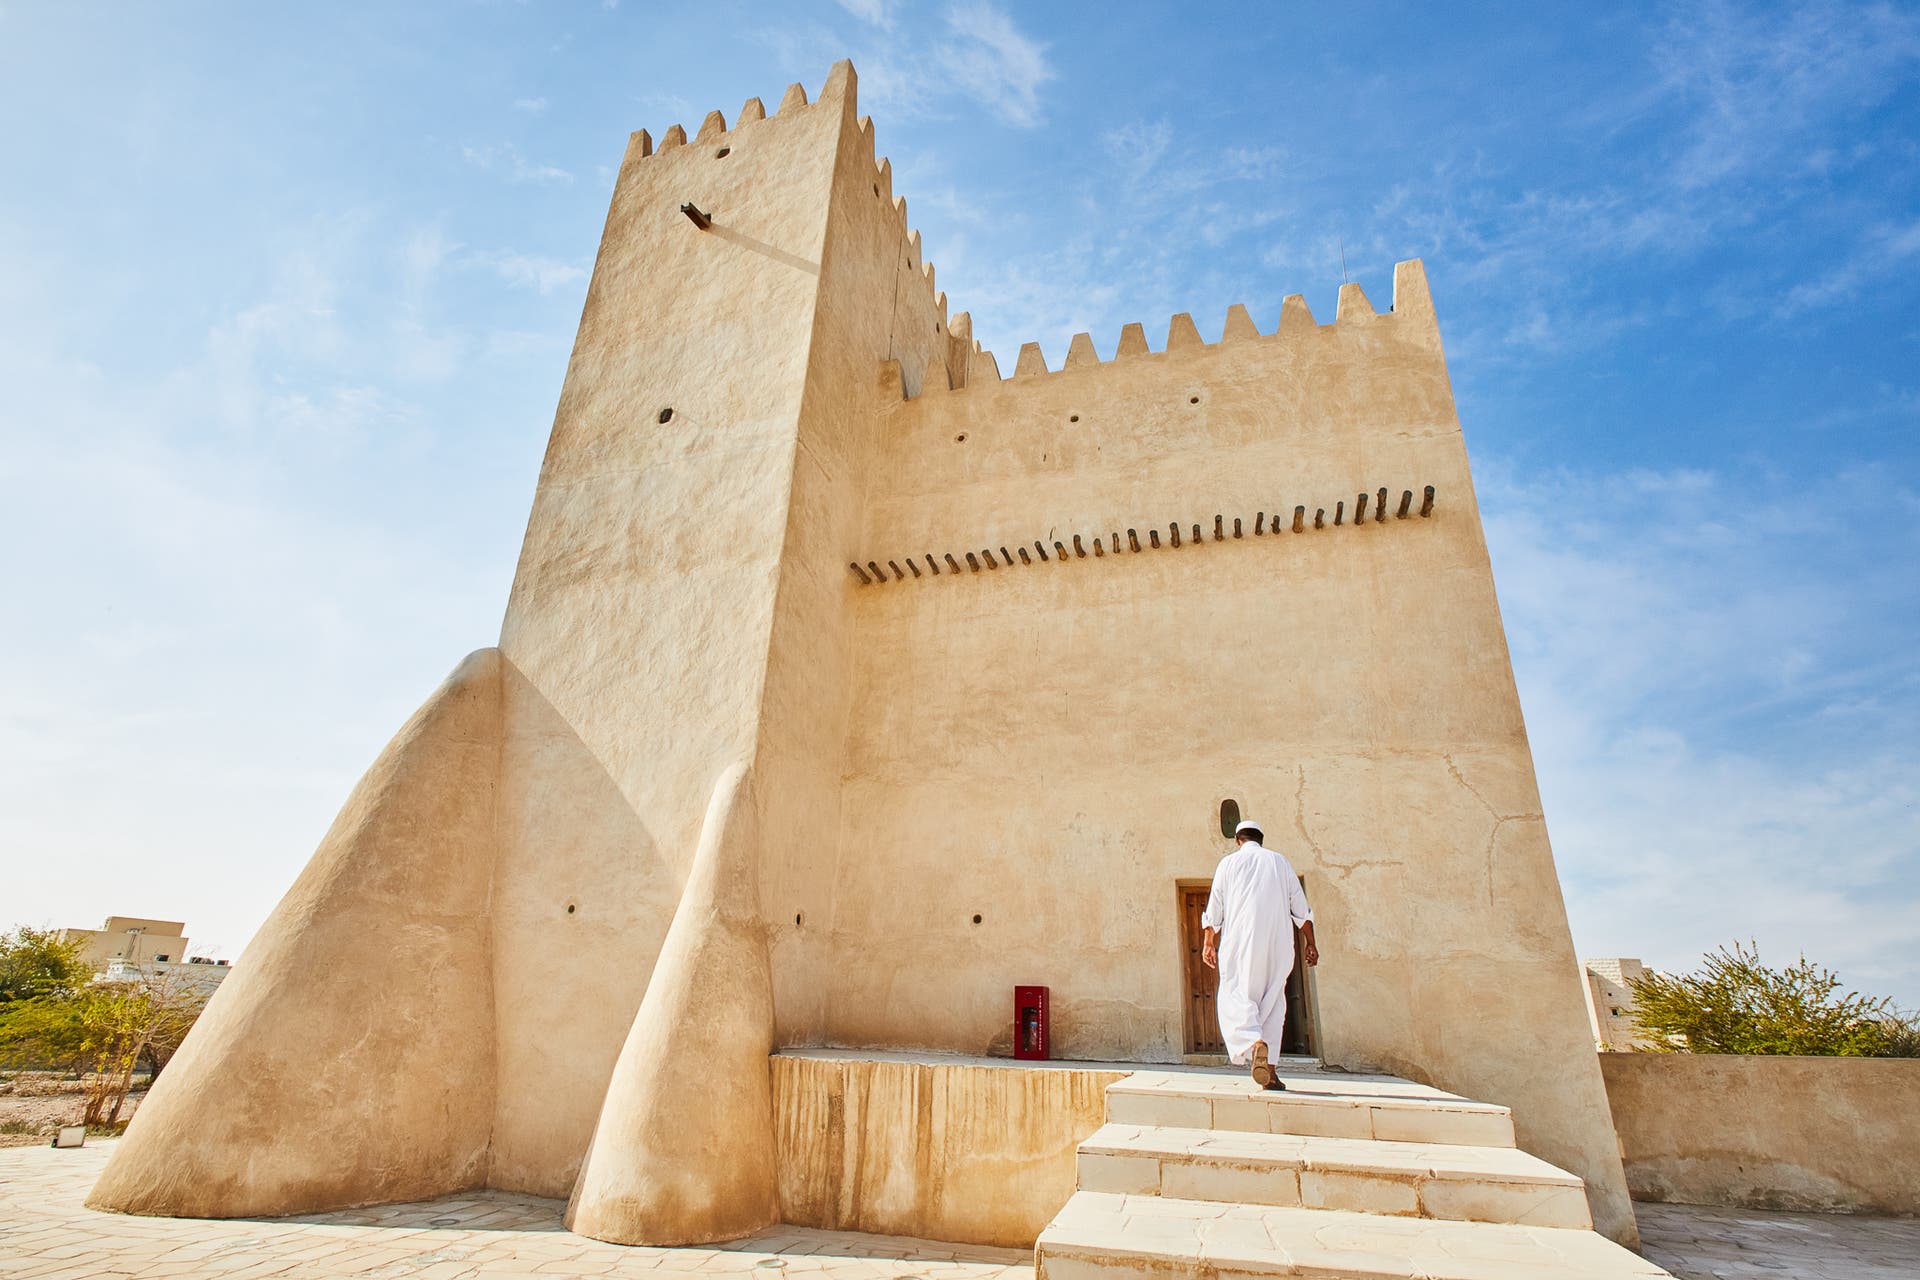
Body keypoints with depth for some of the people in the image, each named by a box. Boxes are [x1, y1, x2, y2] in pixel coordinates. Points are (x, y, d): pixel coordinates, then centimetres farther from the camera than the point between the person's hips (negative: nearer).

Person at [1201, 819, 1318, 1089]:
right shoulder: (1280, 862, 14)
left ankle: (1256, 1044, -30)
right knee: (1272, 1002, 11)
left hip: (1240, 941, -3)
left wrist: (1208, 944, 11)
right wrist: (1310, 943, 18)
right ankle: (1269, 1069, 6)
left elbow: (1214, 908, 5)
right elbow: (1301, 909, 12)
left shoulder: (1229, 862, 7)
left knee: (1235, 998, -3)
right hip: (1277, 942, 3)